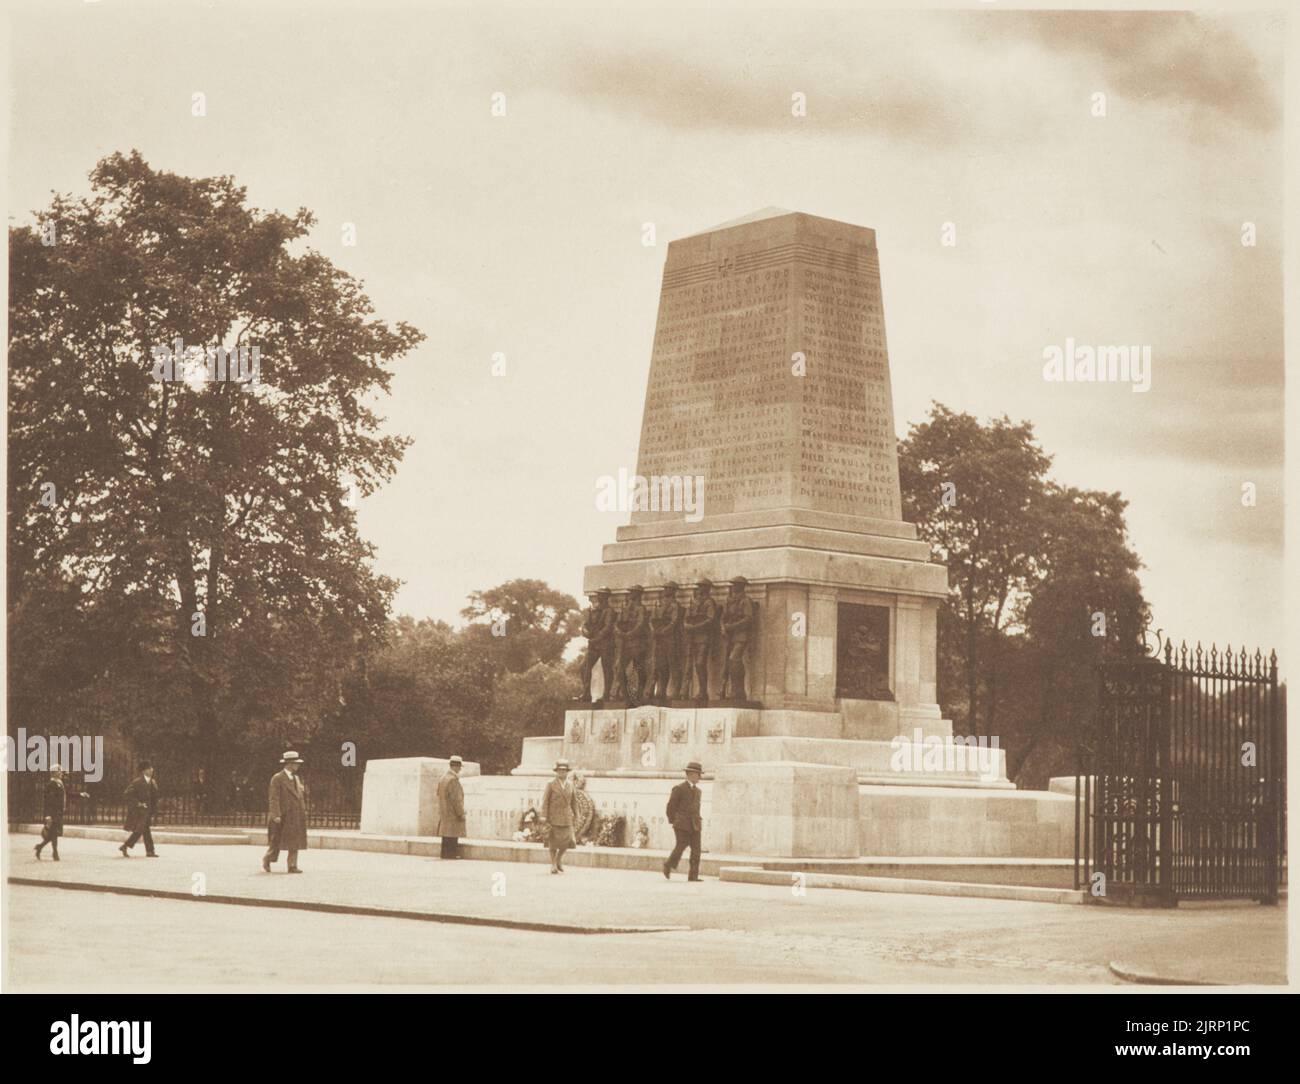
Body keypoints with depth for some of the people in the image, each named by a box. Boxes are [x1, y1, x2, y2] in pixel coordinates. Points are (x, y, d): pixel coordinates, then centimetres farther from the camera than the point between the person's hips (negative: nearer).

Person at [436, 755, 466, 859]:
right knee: (452, 836, -7)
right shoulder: (453, 780, -17)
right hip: (453, 814, -10)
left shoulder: (442, 779, 14)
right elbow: (456, 799, -20)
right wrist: (461, 813, -14)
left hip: (443, 814, 10)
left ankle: (445, 853, 16)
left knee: (446, 836, 13)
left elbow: (439, 795, 19)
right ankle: (451, 853, -7)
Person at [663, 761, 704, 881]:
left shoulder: (698, 790, 18)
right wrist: (672, 821, -3)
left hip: (695, 826, 6)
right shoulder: (679, 789, -3)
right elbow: (671, 806, -2)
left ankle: (693, 875, -3)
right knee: (681, 846, -7)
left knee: (696, 849, -3)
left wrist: (699, 821, 12)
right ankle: (668, 866, 17)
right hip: (682, 825, -6)